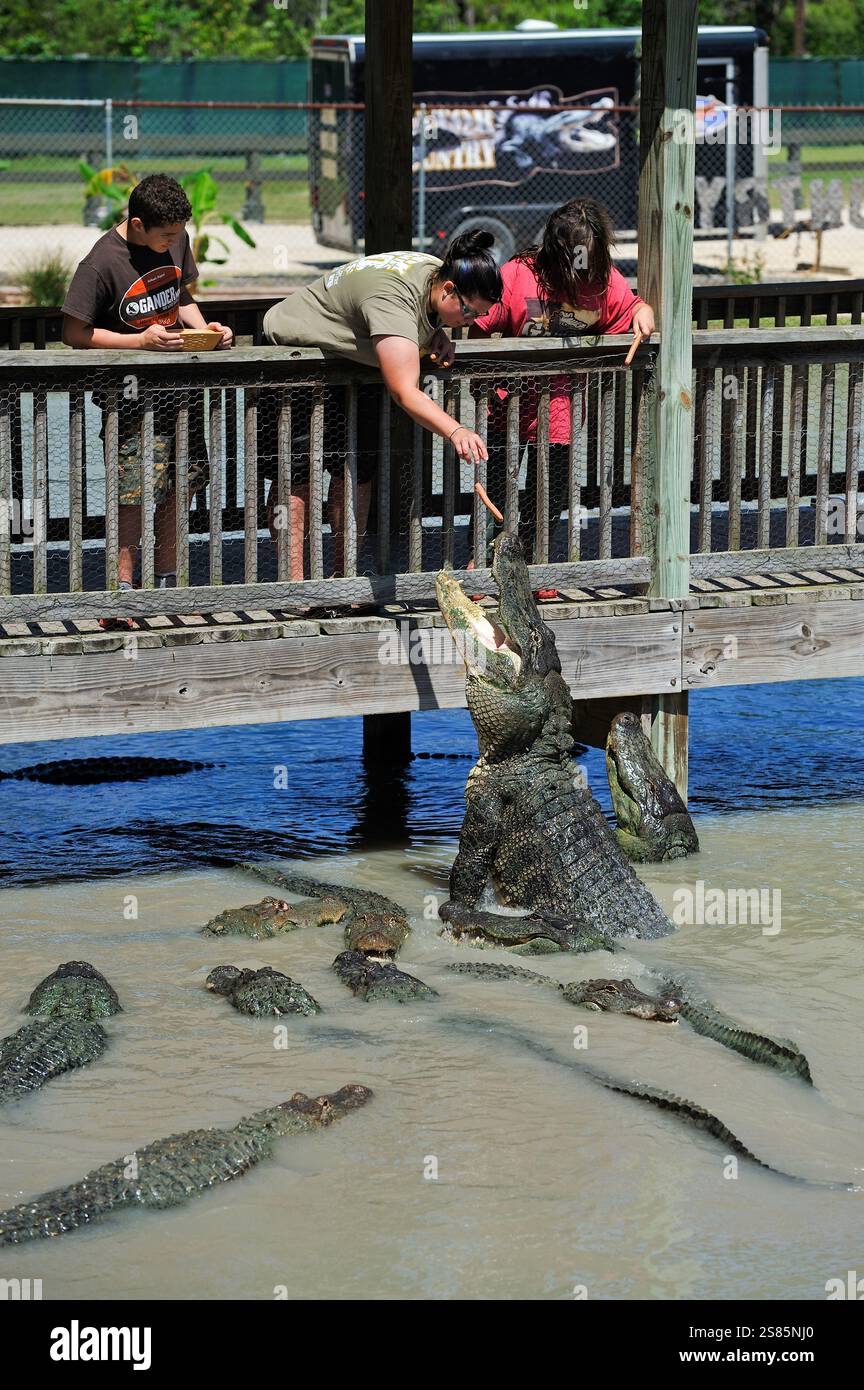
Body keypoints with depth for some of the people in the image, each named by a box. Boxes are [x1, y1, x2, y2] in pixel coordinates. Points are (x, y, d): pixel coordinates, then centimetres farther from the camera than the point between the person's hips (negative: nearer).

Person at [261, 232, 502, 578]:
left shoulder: (437, 273, -12)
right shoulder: (393, 299, -39)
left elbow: (425, 317, 15)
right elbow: (405, 393, -47)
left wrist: (436, 334, -8)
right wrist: (455, 431, -59)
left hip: (351, 368, 9)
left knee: (358, 470, 4)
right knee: (297, 474, -13)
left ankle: (345, 576, 9)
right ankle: (294, 585, -13)